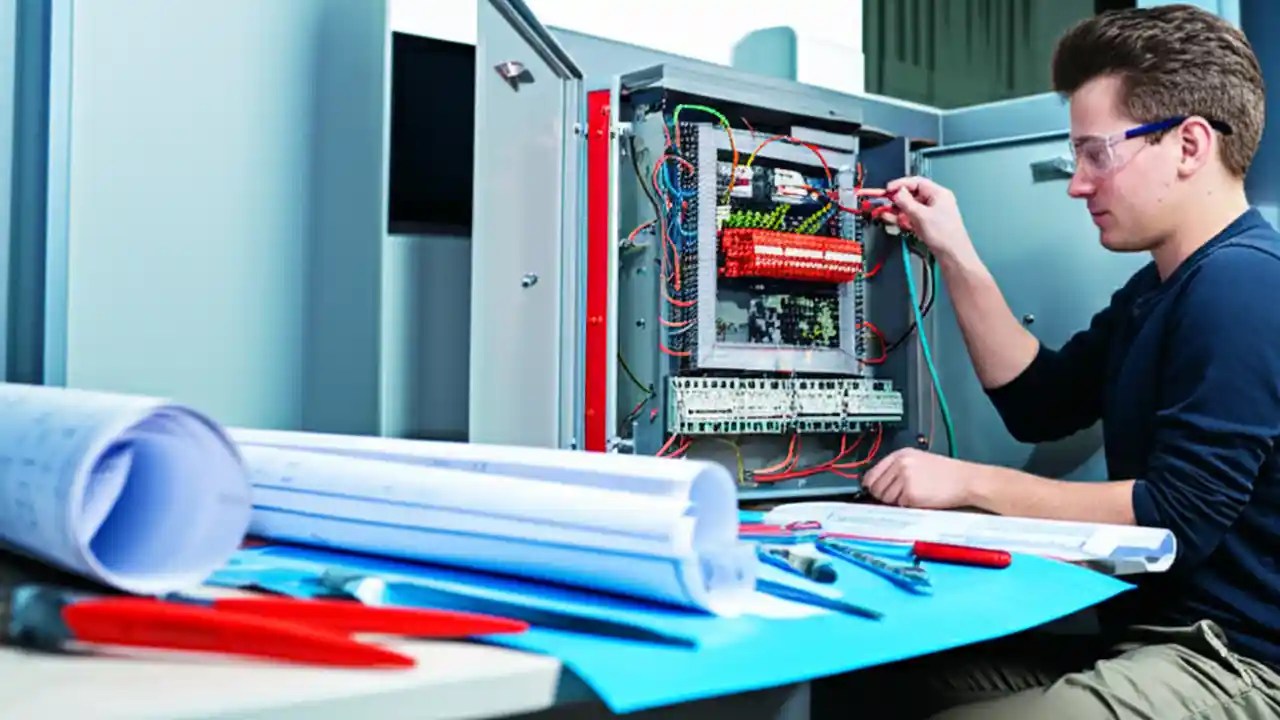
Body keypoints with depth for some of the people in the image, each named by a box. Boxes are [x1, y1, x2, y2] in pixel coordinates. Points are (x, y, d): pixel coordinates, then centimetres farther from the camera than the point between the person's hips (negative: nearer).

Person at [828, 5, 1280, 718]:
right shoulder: (1161, 288, 17)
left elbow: (1179, 516, -23)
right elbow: (1039, 406, 15)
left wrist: (972, 482, -17)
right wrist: (955, 255, 10)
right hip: (1151, 635, 10)